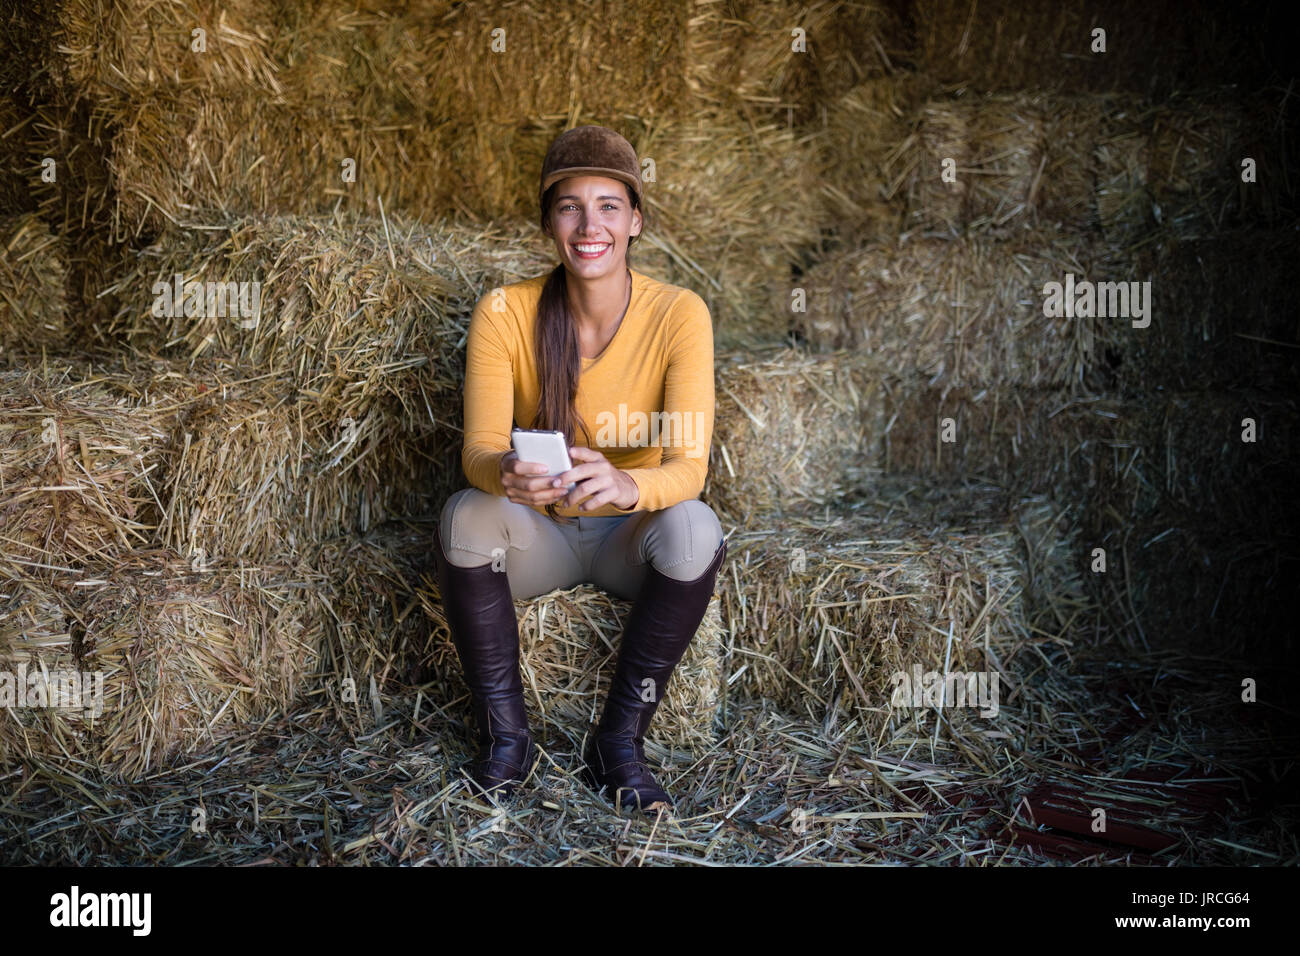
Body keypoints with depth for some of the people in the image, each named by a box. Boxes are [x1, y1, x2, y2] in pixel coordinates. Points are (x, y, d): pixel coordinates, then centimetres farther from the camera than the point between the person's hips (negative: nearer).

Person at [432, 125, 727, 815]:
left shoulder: (678, 313, -15)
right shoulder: (504, 313, -12)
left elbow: (689, 465, -24)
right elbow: (477, 450, -20)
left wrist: (628, 486, -47)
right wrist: (504, 474, -45)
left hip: (633, 536, 0)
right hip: (536, 535, 1)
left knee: (694, 528, -32)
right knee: (464, 515, -30)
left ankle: (620, 741, -16)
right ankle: (505, 734, -14)